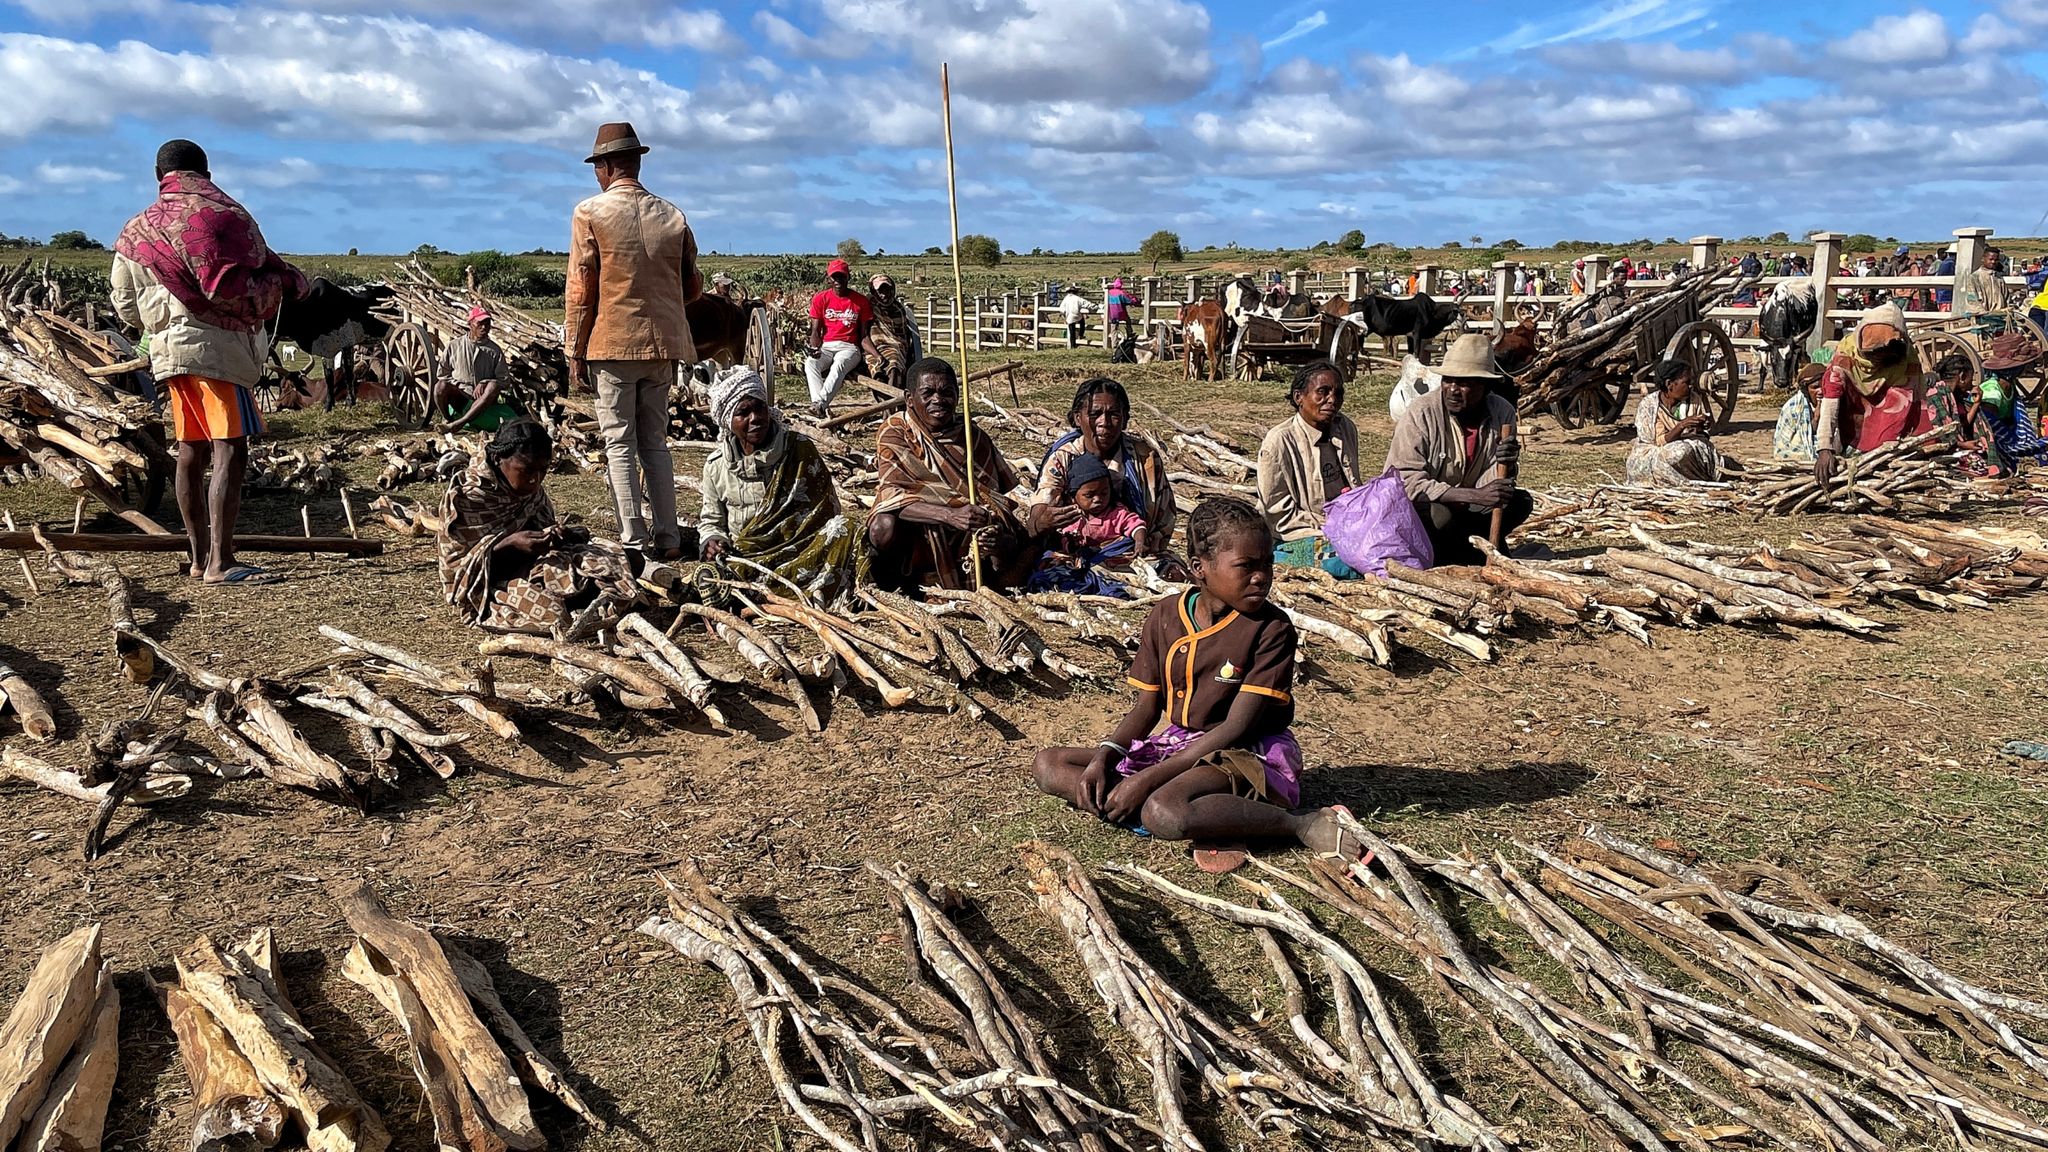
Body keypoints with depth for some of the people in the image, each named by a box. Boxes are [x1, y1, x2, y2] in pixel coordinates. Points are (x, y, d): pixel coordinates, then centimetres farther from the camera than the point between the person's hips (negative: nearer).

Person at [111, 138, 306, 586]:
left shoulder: (135, 230, 16)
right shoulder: (216, 215, -8)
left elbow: (125, 306, 17)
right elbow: (228, 289, -18)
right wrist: (283, 283, -4)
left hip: (167, 347, 8)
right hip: (214, 345, -8)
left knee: (191, 452, 11)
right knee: (230, 450, -11)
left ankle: (200, 558, 16)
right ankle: (221, 563, -17)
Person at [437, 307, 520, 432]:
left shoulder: (495, 350, 6)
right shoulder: (455, 346, 7)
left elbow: (503, 380, 2)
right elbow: (442, 374, 11)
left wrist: (484, 383, -17)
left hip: (483, 398, 0)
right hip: (458, 397, 0)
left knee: (493, 386, -36)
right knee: (441, 386, -33)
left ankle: (459, 423, -39)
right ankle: (447, 419, -10)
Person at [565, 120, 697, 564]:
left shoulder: (590, 213, -5)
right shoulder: (673, 216, 7)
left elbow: (580, 289, -6)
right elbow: (693, 287, 11)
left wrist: (576, 352, 0)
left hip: (613, 344, -4)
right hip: (662, 346, 4)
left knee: (620, 445, 2)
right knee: (655, 442, 12)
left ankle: (635, 542, 0)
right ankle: (667, 538, 10)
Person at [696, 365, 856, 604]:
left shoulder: (800, 448, 0)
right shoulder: (716, 465, 7)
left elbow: (827, 508, -2)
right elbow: (710, 519, 19)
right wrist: (713, 540, -5)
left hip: (800, 553, -1)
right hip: (744, 556, 1)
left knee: (840, 528, -30)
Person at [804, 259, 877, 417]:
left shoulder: (860, 301, 6)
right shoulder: (820, 299, 9)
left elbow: (864, 336, 5)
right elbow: (816, 331, 5)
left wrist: (878, 355, -13)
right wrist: (814, 348, -17)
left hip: (849, 347, -2)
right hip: (826, 346, 2)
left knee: (839, 364, -37)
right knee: (810, 363, -32)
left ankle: (820, 404, -52)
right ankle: (822, 408, -47)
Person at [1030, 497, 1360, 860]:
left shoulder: (1272, 628, -15)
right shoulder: (1165, 617, 1)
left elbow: (1236, 727, -19)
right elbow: (1146, 708, 5)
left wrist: (1148, 778, -23)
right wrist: (1103, 758, -15)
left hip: (1247, 752, -7)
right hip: (1178, 743, 8)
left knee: (1164, 814, -39)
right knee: (1047, 765, -3)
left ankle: (1303, 824, -21)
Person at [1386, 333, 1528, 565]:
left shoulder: (1502, 413, -8)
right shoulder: (1421, 415, -21)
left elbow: (1489, 485, -5)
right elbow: (1406, 483, -28)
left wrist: (1504, 463, -30)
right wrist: (1475, 496, -33)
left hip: (1463, 510, 5)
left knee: (1520, 502, -13)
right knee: (1440, 515, -35)